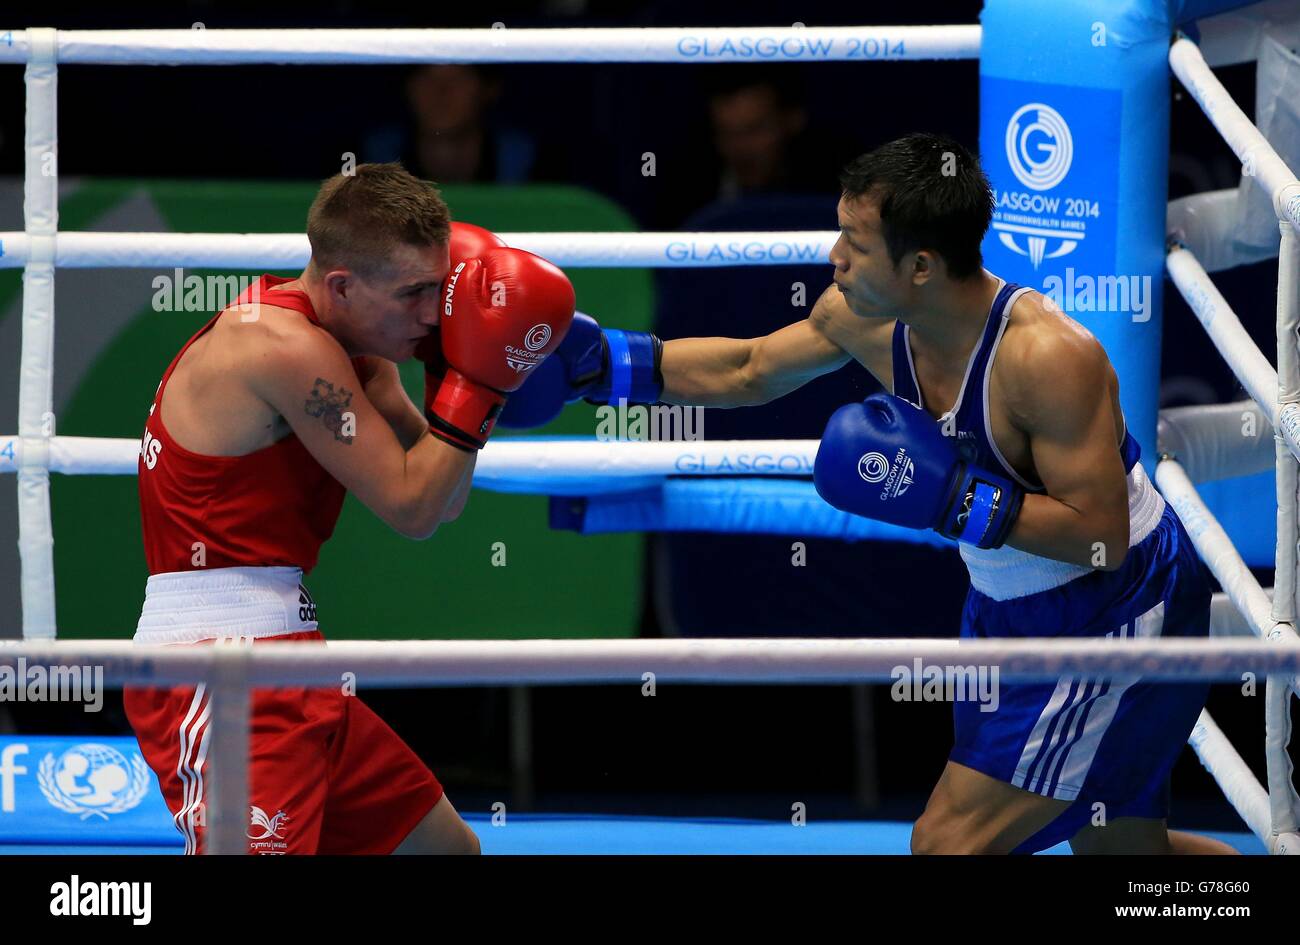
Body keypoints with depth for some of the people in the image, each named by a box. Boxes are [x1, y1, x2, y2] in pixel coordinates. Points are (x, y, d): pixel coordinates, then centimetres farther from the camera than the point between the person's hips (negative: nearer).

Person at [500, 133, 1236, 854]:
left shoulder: (1050, 357, -32)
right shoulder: (866, 318, -9)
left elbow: (1101, 537, -31)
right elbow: (749, 370, 9)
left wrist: (953, 498, -35)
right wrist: (605, 364, 2)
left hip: (1116, 614, -8)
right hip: (1012, 609, 8)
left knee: (948, 842, -10)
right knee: (1122, 850, 20)